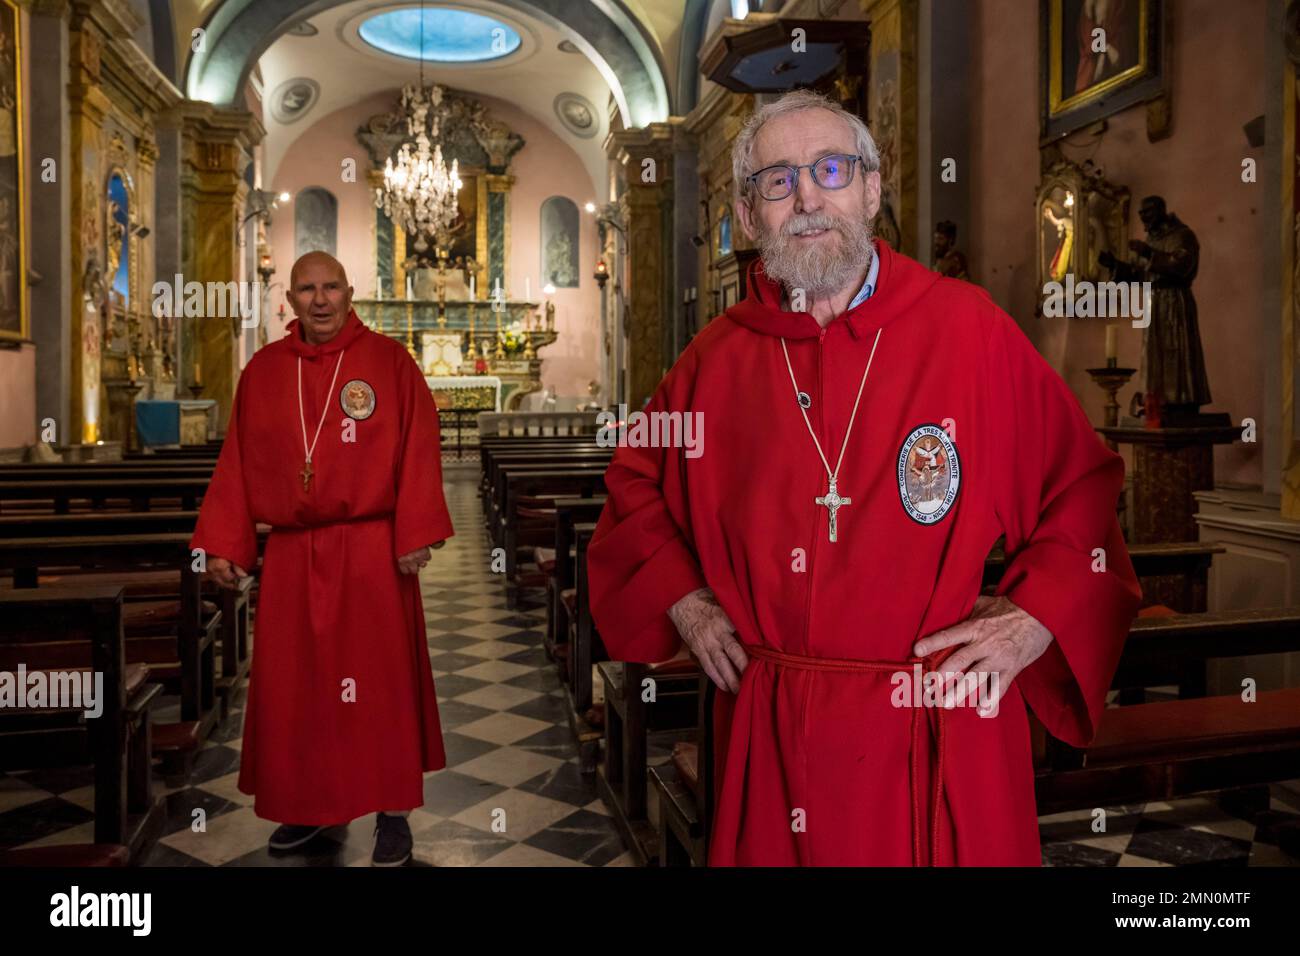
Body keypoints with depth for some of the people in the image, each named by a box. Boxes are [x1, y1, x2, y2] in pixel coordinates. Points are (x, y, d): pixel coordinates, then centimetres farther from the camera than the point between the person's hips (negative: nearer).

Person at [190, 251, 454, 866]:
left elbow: (418, 451, -6)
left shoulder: (388, 361, -1)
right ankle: (308, 805, 28)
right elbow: (236, 463, 8)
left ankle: (392, 814, 16)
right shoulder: (262, 372, 8)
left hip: (370, 552, -3)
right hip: (290, 555, 4)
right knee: (292, 683, 10)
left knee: (378, 677, 3)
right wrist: (221, 543, 4)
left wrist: (414, 536, -13)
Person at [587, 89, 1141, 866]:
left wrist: (1036, 619, -9)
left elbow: (1084, 483, 2)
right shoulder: (717, 360, 0)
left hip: (939, 737, -2)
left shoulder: (970, 328, -7)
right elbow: (636, 483, 15)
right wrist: (680, 599, 4)